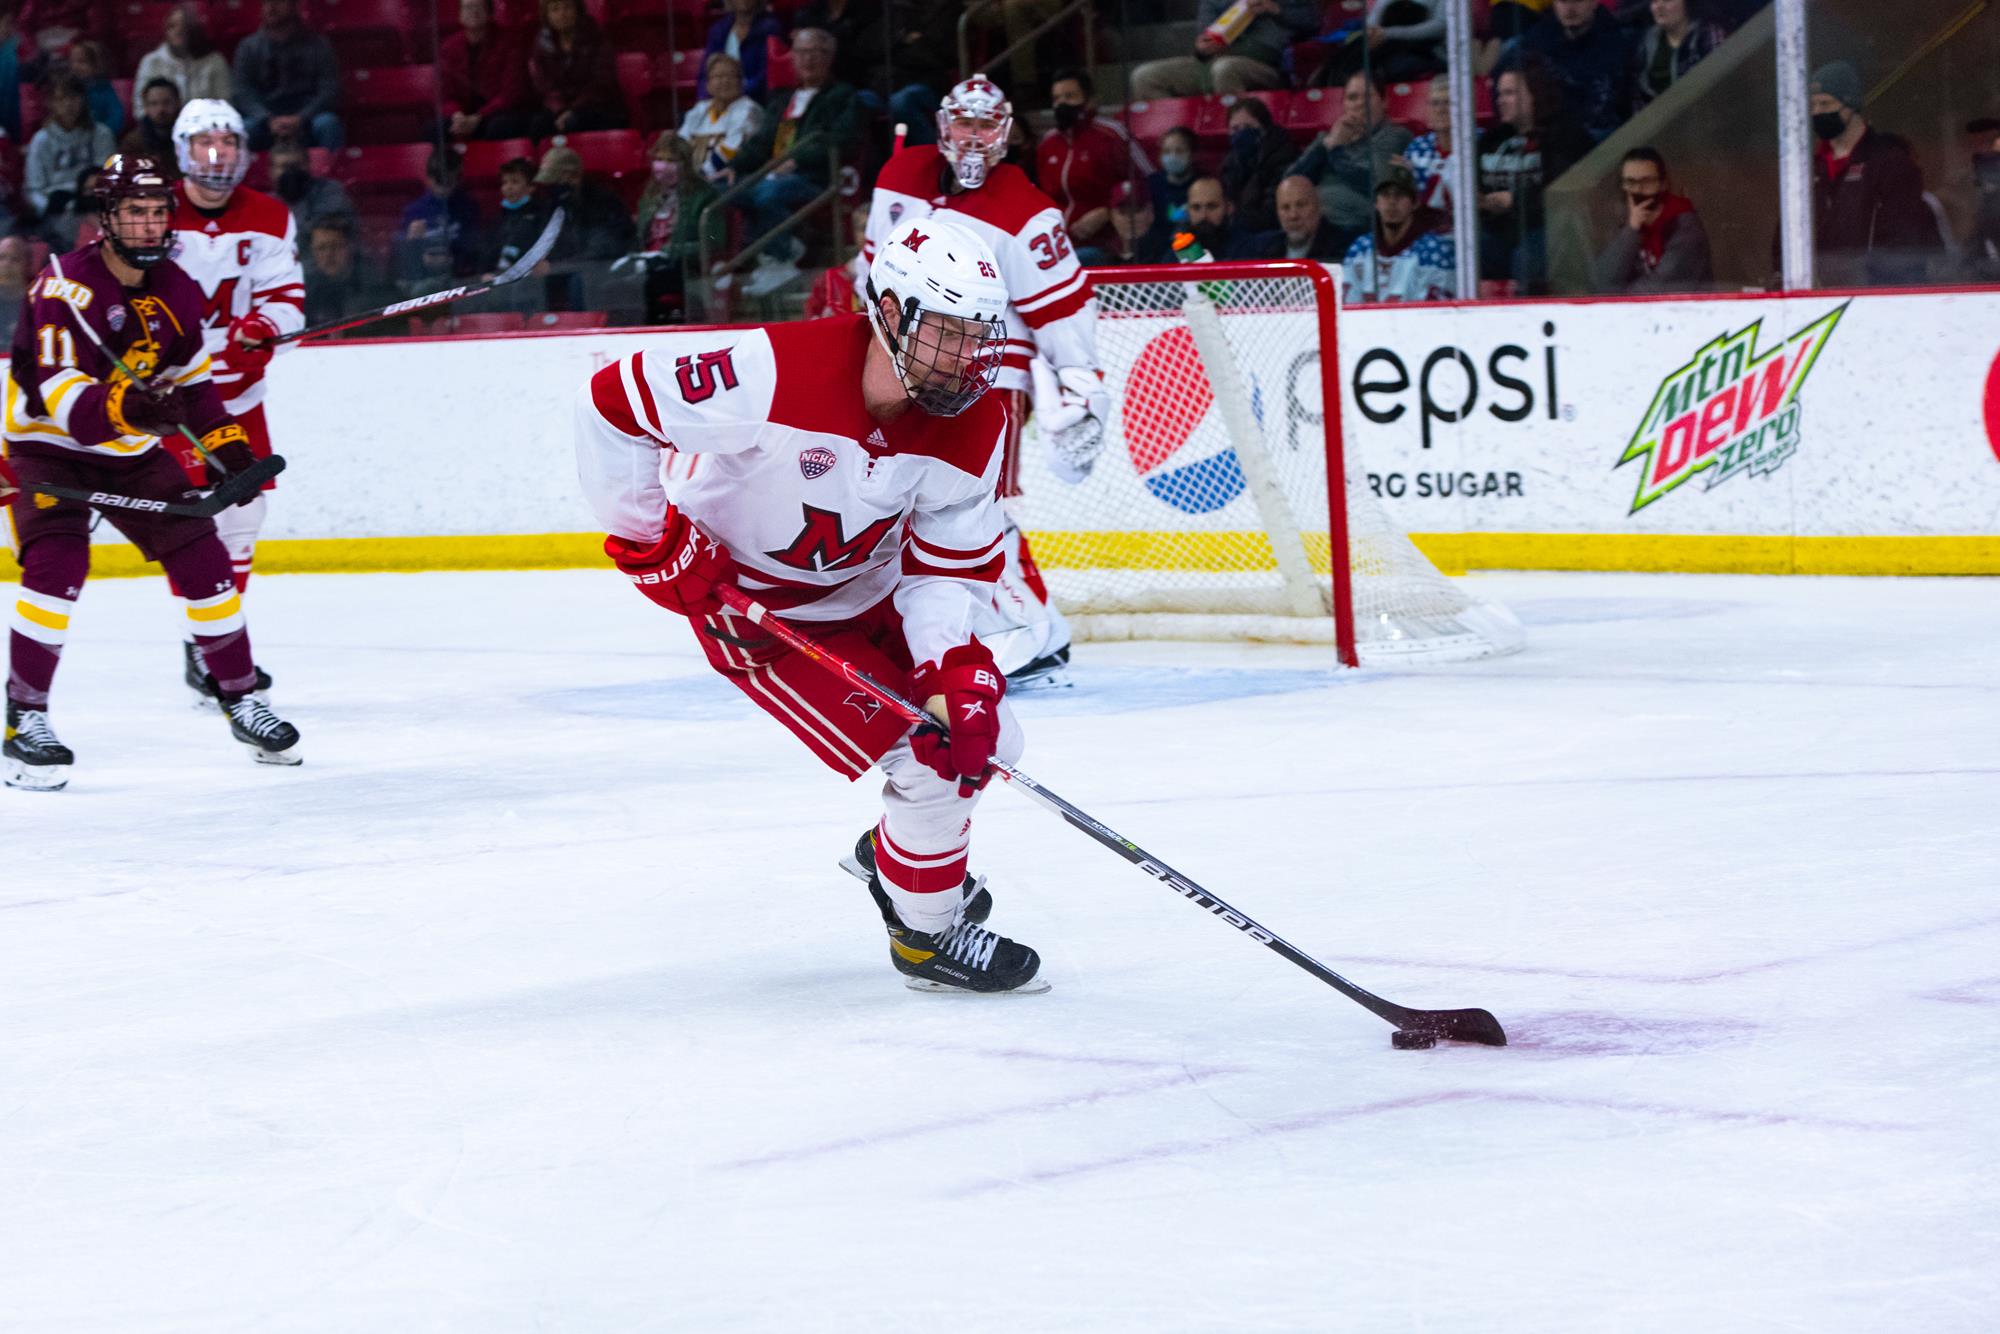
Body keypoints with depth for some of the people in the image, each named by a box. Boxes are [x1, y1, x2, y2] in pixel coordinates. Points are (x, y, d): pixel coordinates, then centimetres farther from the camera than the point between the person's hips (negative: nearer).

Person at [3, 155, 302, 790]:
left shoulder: (176, 292, -1)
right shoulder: (65, 288, -24)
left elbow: (192, 378, 14)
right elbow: (59, 393, -33)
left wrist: (224, 440, 4)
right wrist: (121, 404, -49)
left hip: (133, 453, 6)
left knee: (205, 560, 2)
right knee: (57, 565, -26)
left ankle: (240, 698, 18)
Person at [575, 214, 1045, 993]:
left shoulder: (974, 423, -16)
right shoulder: (774, 371, -35)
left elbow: (949, 568, -11)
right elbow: (614, 401, -27)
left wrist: (957, 671, -28)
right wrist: (648, 537, -21)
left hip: (866, 591, 7)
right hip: (748, 602, -7)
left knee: (984, 737, 11)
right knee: (925, 760, -14)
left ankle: (899, 851, 40)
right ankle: (926, 934, 9)